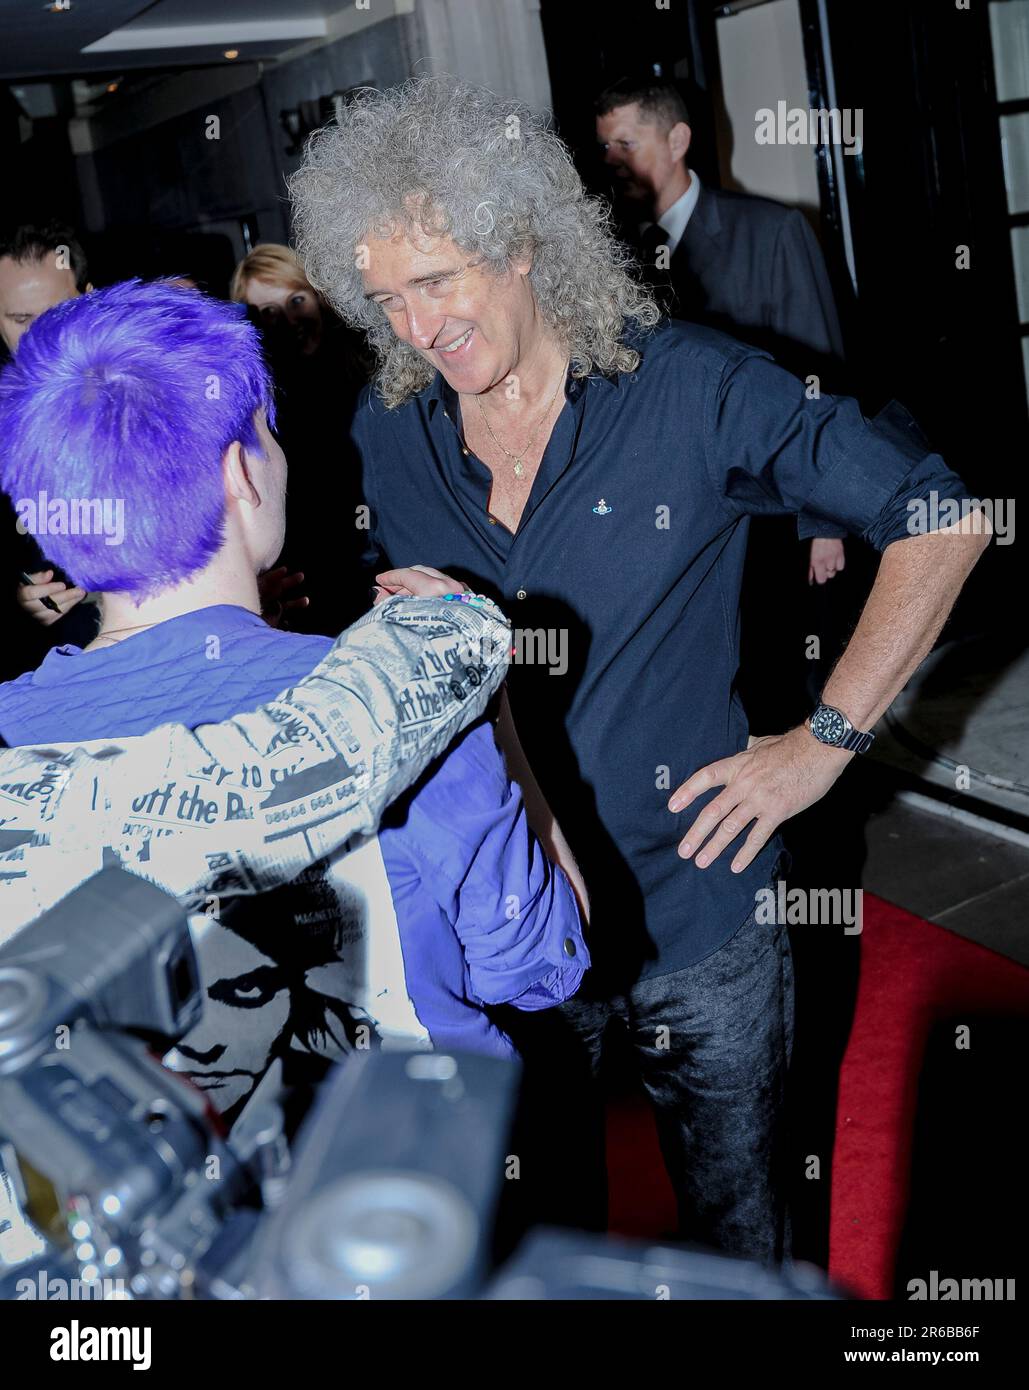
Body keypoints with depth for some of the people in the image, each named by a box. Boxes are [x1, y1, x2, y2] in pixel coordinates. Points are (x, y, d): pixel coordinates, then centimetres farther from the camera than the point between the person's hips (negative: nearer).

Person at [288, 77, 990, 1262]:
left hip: (692, 909, -2)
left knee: (736, 1224, 18)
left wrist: (824, 741, -12)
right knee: (534, 1220, 23)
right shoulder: (388, 435, -2)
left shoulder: (691, 389, -13)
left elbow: (943, 519, -10)